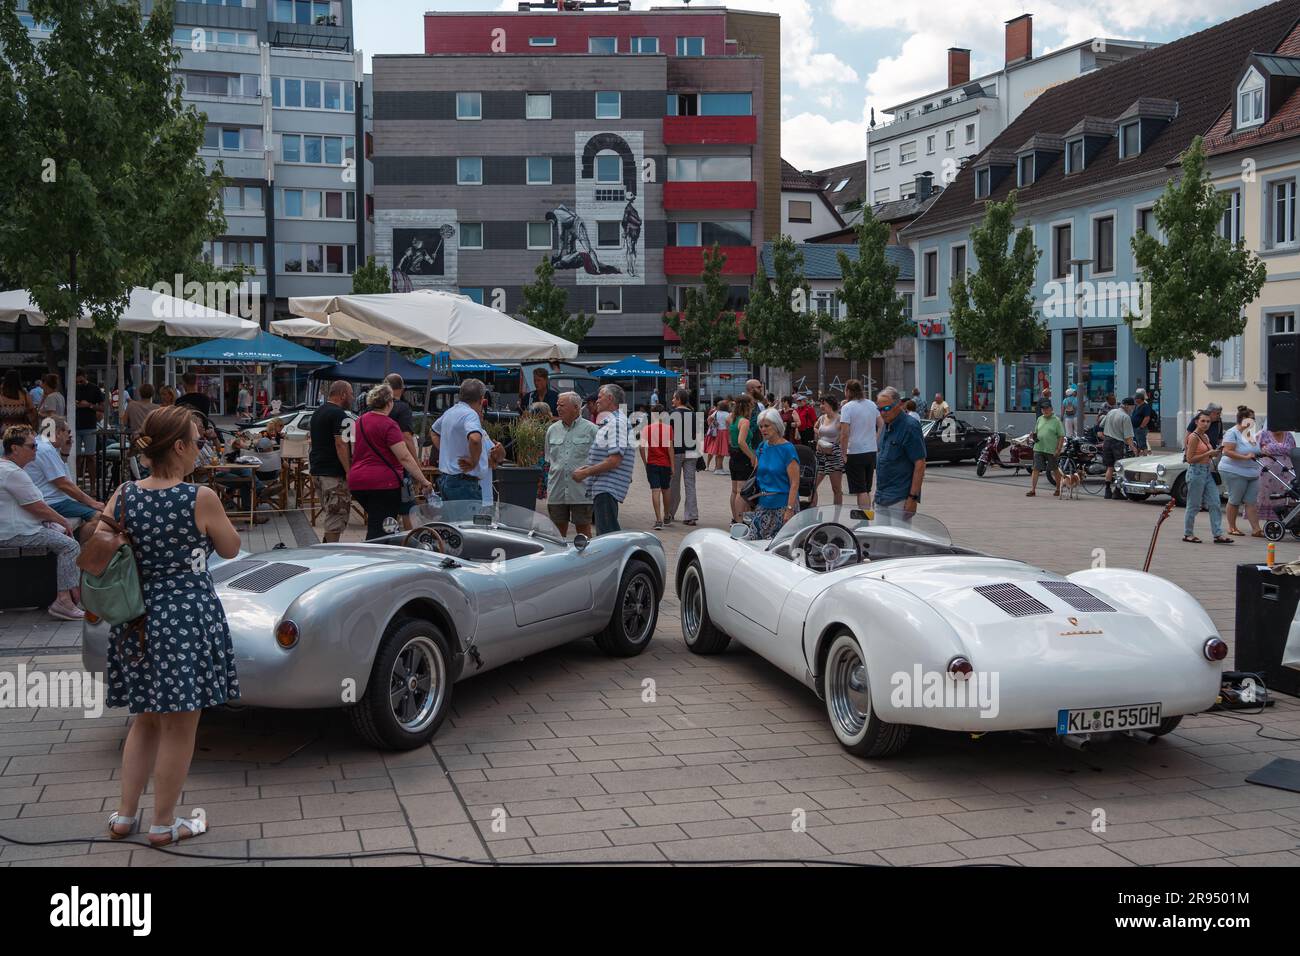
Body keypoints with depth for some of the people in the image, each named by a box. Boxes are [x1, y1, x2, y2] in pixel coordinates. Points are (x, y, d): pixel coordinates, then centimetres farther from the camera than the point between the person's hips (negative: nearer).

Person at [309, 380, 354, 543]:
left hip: (316, 470, 10)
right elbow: (340, 445, -20)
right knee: (336, 517, -5)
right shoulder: (338, 414, -14)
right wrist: (349, 472, -20)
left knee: (330, 515, 17)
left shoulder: (317, 413, 17)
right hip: (334, 474, -10)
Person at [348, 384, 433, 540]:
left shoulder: (360, 421, 12)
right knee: (380, 531, -6)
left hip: (356, 481, 8)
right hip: (383, 482, -8)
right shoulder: (388, 425, -12)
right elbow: (405, 457, -17)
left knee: (374, 525, 21)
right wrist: (423, 481, -15)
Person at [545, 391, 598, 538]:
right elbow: (549, 461, 17)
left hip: (581, 492, -4)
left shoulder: (591, 430, -1)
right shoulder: (552, 430, 12)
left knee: (583, 528, 1)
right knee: (558, 530, 8)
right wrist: (548, 487, 13)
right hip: (556, 491, 4)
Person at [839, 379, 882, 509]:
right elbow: (881, 425, 13)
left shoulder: (847, 407, -12)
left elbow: (845, 434, -18)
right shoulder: (872, 405, 7)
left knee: (861, 490, -2)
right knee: (867, 490, 16)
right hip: (872, 452, 6)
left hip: (855, 453, -6)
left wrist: (843, 453, -11)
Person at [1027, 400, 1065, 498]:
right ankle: (1033, 490, -3)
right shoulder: (1039, 419, 12)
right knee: (1036, 469, -3)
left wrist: (1058, 450, -13)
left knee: (1055, 470, 10)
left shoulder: (1056, 420, -4)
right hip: (1038, 448, 4)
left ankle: (1058, 489, 23)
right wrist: (1034, 436, 0)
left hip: (1052, 450, -4)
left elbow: (1061, 437, -6)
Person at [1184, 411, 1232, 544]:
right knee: (1194, 506, 0)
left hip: (1207, 472, 8)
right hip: (1196, 472, -8)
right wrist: (1208, 454, -17)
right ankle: (1188, 534, 10)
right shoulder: (1194, 437, -11)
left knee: (1215, 504, 2)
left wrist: (1213, 454, 5)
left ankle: (1218, 534, 2)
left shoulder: (1206, 436, 14)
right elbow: (1190, 459, -16)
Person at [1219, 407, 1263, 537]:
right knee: (1234, 500, 3)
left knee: (1251, 502, 3)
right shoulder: (1233, 433, -10)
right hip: (1235, 471, -7)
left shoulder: (1252, 434, 14)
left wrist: (1261, 453, 7)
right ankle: (1232, 527, 14)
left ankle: (1256, 529, 2)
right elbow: (1227, 452, -20)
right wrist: (1246, 457, -22)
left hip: (1252, 472, 7)